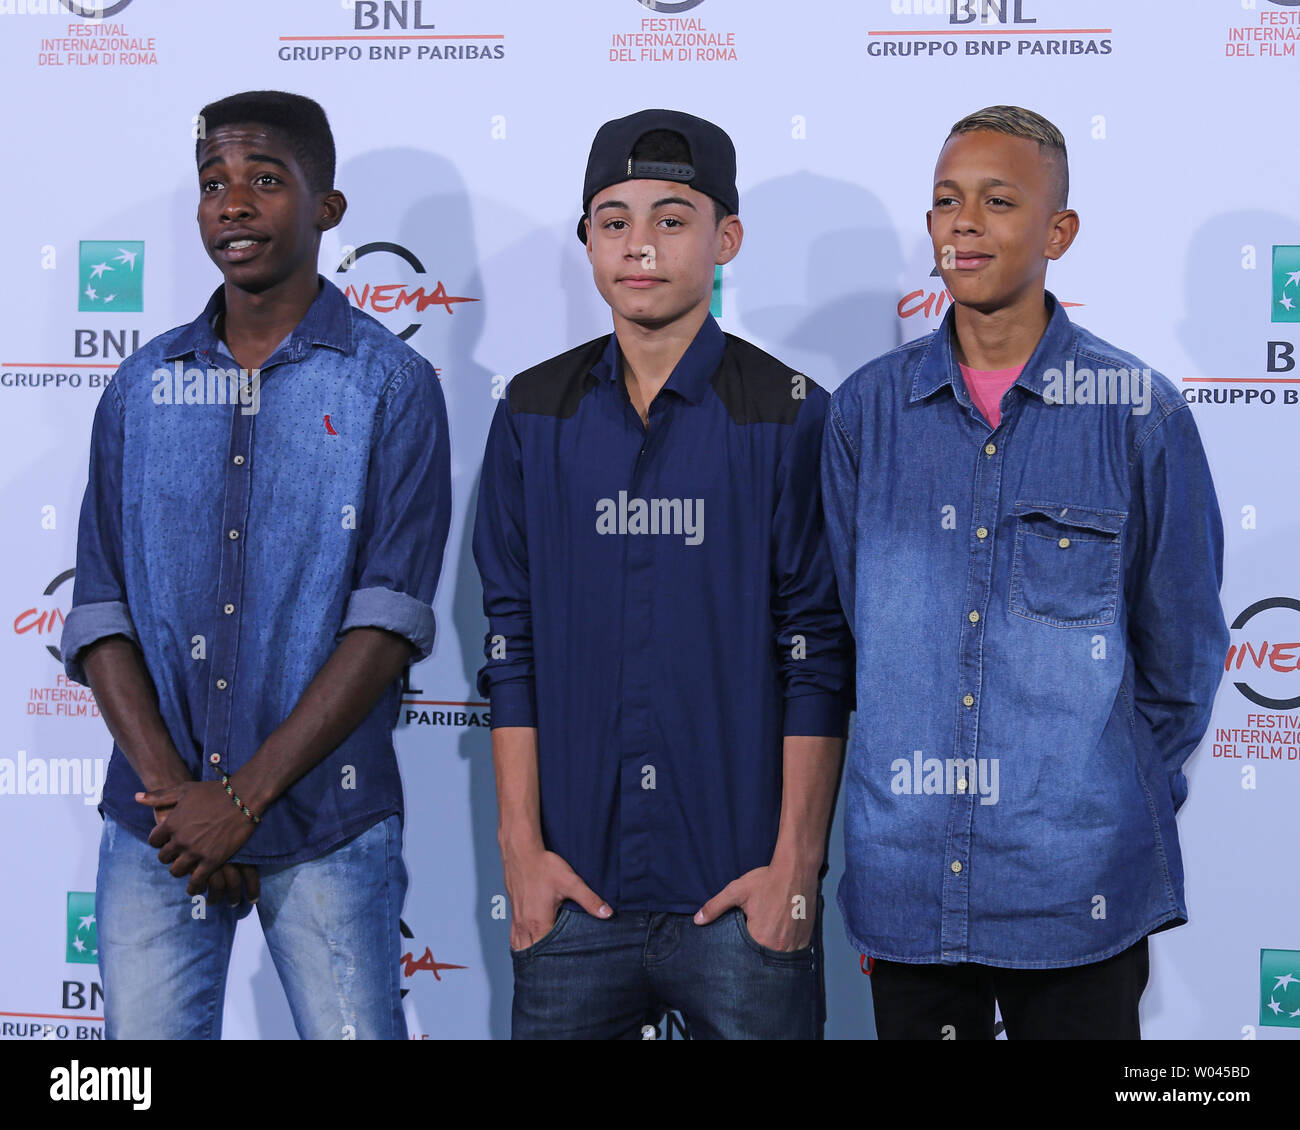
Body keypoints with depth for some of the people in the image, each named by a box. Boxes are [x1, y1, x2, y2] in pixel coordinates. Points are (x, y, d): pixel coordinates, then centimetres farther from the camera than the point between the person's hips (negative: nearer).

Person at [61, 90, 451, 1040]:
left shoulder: (392, 385, -2)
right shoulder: (143, 387, 10)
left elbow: (389, 616, -10)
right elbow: (100, 609, 5)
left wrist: (246, 794, -14)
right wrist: (169, 787, -9)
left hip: (325, 822, -3)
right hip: (156, 825, 3)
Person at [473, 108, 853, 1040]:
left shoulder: (791, 415, -2)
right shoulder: (536, 413, 6)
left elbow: (821, 656, -4)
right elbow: (512, 642, 6)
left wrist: (793, 865, -8)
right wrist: (522, 847, 1)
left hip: (742, 896, -2)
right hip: (574, 891, 2)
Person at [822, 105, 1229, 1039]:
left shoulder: (1139, 411, -3)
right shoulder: (866, 410, 3)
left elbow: (1181, 650, 4)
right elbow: (838, 630, 9)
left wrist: (1120, 809, 7)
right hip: (905, 880, 2)